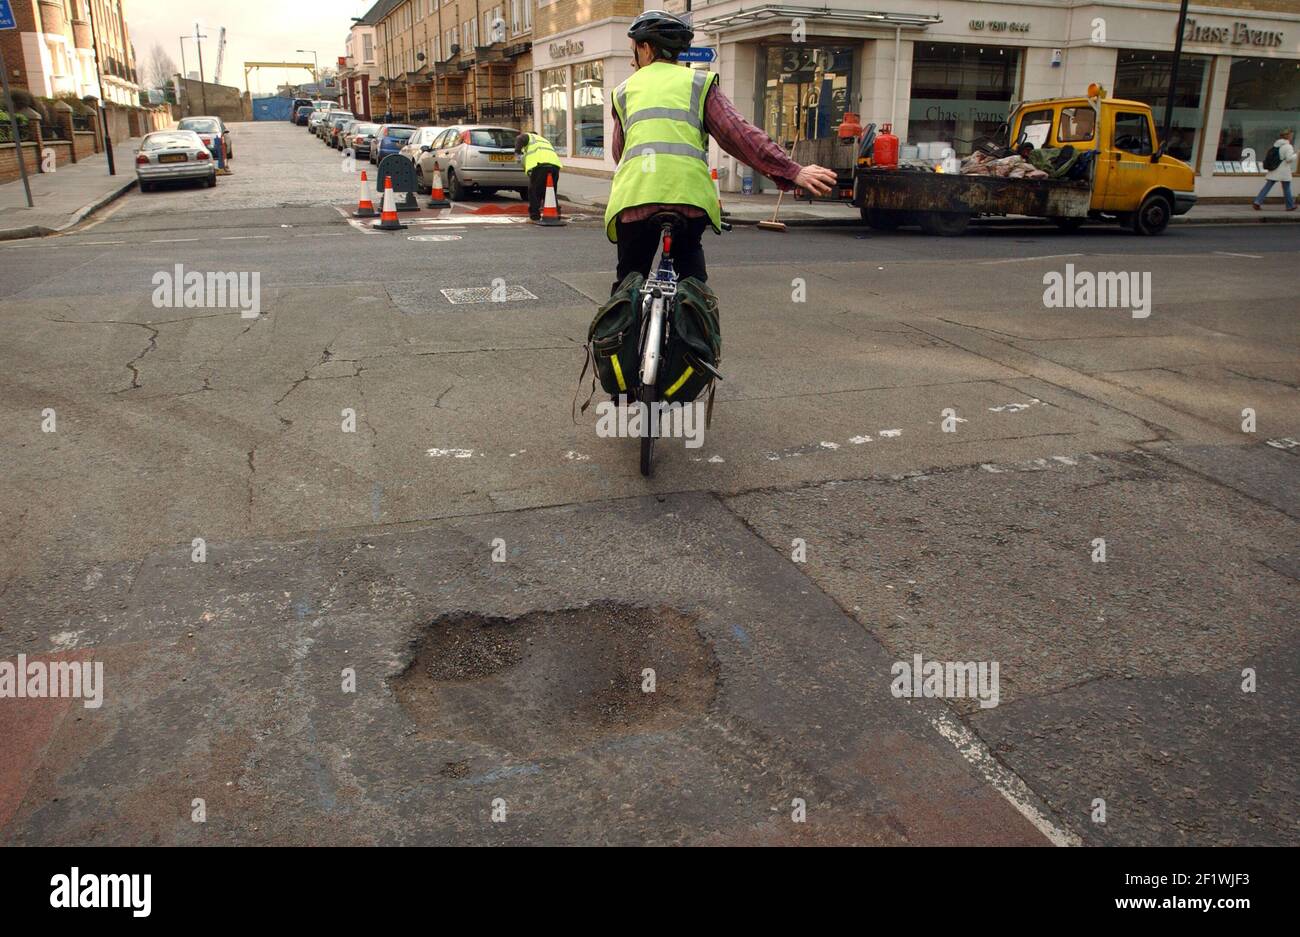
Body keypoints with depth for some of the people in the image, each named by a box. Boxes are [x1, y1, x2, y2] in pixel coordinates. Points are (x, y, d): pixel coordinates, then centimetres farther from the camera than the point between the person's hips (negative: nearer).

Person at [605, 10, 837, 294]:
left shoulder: (624, 91, 20)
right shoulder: (699, 82, 15)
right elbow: (739, 133, 2)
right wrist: (793, 172, -2)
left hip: (635, 197, 0)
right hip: (690, 194, 0)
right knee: (688, 257, 25)